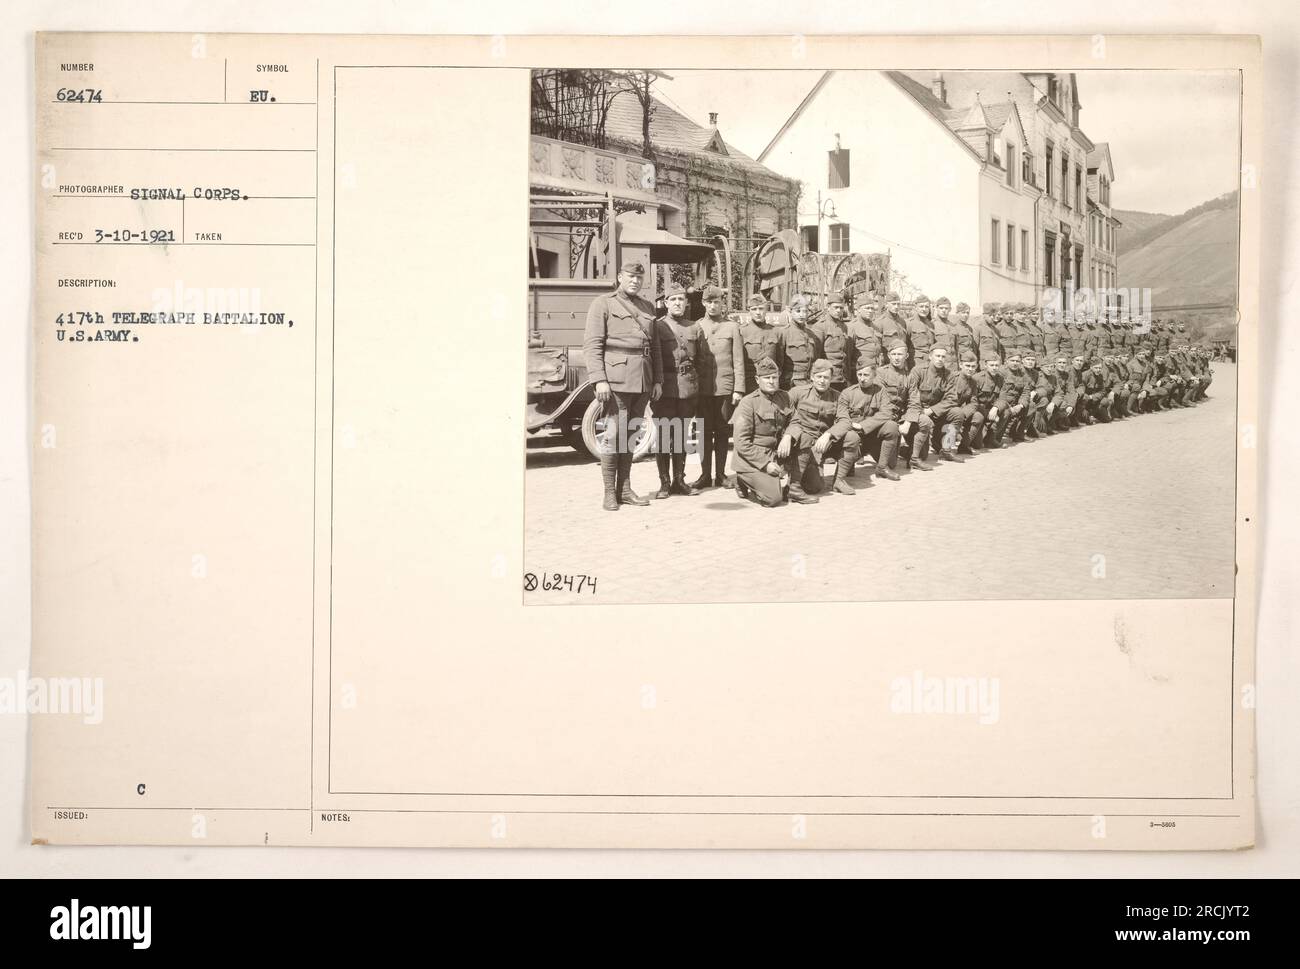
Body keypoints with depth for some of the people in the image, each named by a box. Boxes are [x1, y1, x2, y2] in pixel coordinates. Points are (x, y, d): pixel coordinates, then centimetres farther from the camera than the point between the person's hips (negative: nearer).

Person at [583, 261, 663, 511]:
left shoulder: (647, 307, 18)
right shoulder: (602, 304, 1)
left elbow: (655, 347, 20)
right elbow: (591, 344, -7)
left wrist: (658, 380, 11)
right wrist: (599, 380, -16)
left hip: (642, 381, 6)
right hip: (616, 378, -6)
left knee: (630, 435, 9)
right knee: (612, 434, -7)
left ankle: (624, 490, 15)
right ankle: (609, 493, -2)